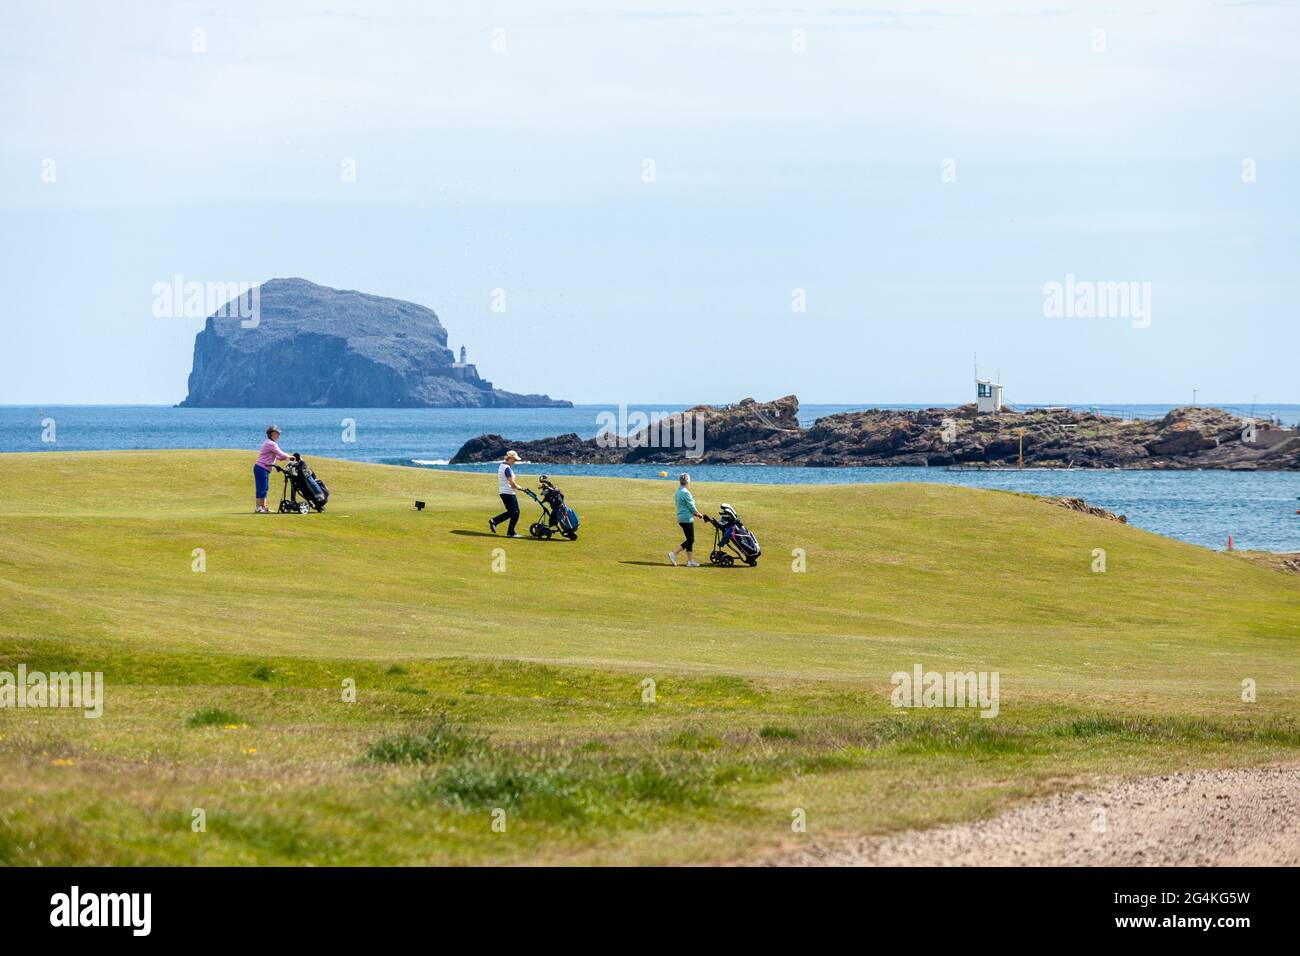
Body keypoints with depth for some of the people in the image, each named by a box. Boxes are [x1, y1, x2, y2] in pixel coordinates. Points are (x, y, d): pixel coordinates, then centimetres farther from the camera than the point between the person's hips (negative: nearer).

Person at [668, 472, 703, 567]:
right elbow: (691, 506, -13)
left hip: (681, 518, 9)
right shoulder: (685, 493, -16)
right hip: (687, 519, -9)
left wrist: (695, 513, 17)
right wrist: (698, 514, 5)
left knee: (690, 540, 12)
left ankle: (690, 560, 12)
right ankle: (674, 553, -11)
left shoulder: (678, 492, 12)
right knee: (690, 540, -5)